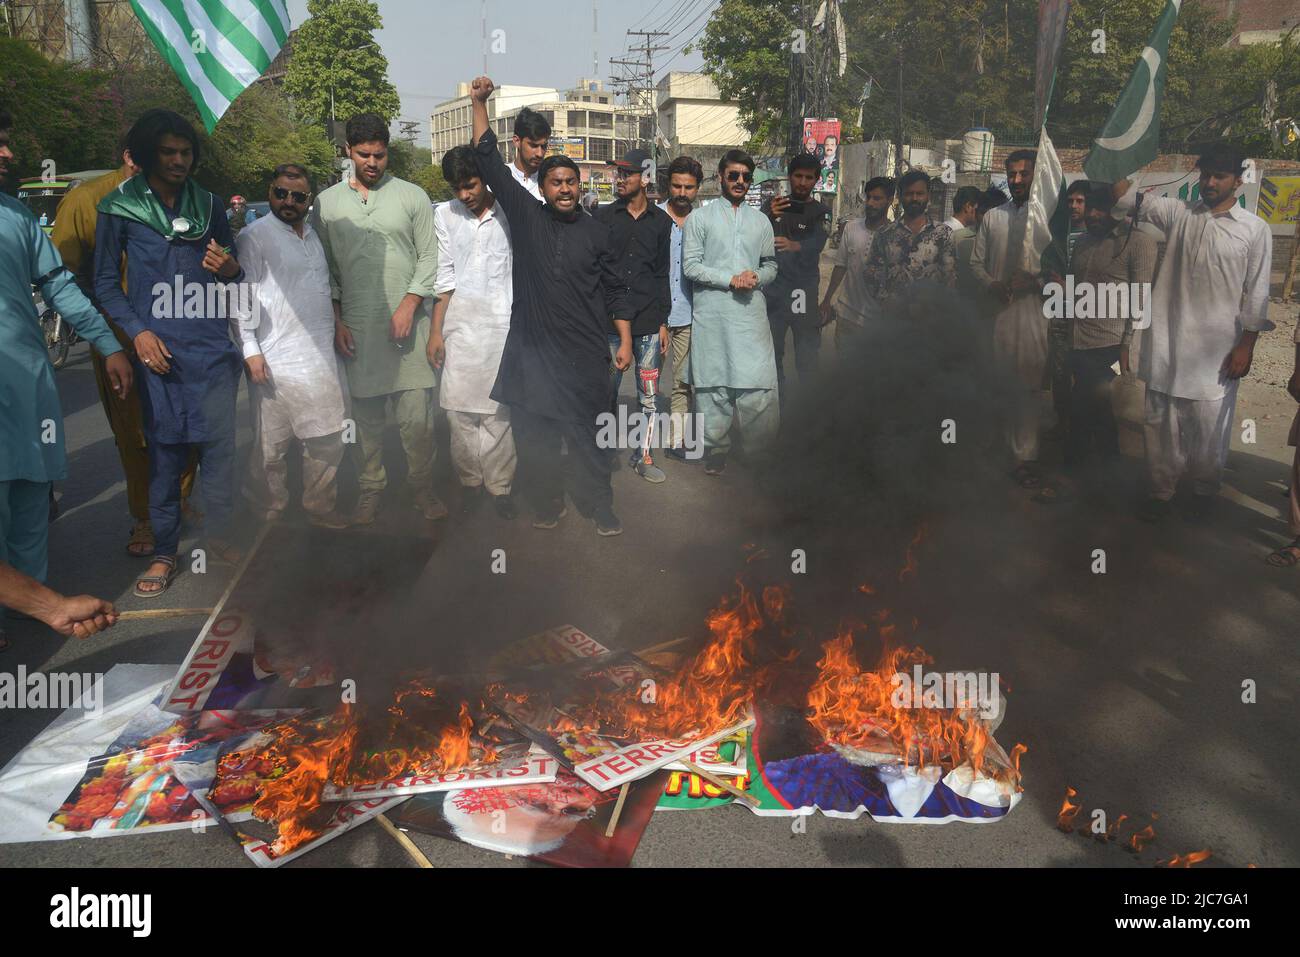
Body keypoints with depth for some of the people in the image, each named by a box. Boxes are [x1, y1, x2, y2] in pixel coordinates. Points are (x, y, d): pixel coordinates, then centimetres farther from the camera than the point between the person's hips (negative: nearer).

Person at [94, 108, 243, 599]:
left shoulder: (208, 204, 11)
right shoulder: (118, 208, 2)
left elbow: (235, 274, 18)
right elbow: (106, 282, 5)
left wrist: (230, 270, -6)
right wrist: (138, 332, -8)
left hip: (212, 348, 2)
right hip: (157, 350, -2)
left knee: (219, 444, 2)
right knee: (164, 450, 3)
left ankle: (220, 533, 19)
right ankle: (164, 552, 14)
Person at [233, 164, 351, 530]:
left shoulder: (316, 236, 16)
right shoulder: (254, 236, -5)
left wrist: (338, 331, 22)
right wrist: (250, 349, -14)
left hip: (323, 358, 7)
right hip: (276, 362, -7)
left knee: (328, 441, 11)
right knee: (271, 447, 0)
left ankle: (321, 508, 24)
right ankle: (269, 514, 14)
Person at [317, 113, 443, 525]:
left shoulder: (412, 196, 5)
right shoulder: (327, 202, 9)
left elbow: (429, 258, 3)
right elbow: (324, 267, 11)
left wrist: (409, 305, -8)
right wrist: (336, 321, 4)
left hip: (408, 321, -1)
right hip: (356, 328, 1)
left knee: (417, 417, -2)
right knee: (366, 417, 6)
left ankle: (421, 487, 15)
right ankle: (370, 489, 20)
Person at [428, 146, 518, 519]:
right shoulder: (445, 215, 7)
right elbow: (444, 277, 8)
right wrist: (435, 331, 5)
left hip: (503, 324, -2)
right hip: (460, 324, 2)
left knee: (498, 409, 0)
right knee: (460, 406, 2)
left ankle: (499, 484, 12)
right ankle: (470, 480, 18)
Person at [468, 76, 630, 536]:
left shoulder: (595, 231, 6)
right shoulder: (526, 217, 4)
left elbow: (614, 289, 10)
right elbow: (490, 163, 3)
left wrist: (624, 342, 5)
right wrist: (479, 104, -2)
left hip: (585, 351, 0)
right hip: (534, 347, 1)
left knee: (587, 432, 4)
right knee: (533, 433, 6)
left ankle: (599, 506, 17)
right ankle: (547, 504, 23)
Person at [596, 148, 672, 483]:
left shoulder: (661, 221, 8)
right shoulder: (604, 216, 5)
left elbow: (662, 275, 10)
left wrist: (663, 321, 6)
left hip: (648, 320, 1)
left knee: (649, 394, 3)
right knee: (607, 389, 3)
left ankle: (643, 455, 14)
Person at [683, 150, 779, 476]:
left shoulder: (761, 221, 17)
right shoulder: (700, 218, 6)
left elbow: (771, 265, 20)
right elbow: (690, 265, -2)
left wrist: (757, 276, -4)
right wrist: (730, 279, -12)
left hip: (751, 311, 2)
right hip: (711, 311, -2)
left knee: (759, 383, -5)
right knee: (712, 382, 3)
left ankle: (760, 452, 6)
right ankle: (715, 450, 13)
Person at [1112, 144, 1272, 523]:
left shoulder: (1255, 229, -2)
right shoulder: (1177, 212, 4)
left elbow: (1255, 294, -3)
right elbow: (1127, 197, -6)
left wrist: (1246, 346, -7)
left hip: (1217, 348, -2)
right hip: (1168, 341, 2)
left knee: (1209, 426, 6)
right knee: (1161, 421, 8)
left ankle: (1204, 490, 27)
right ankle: (1161, 489, 22)